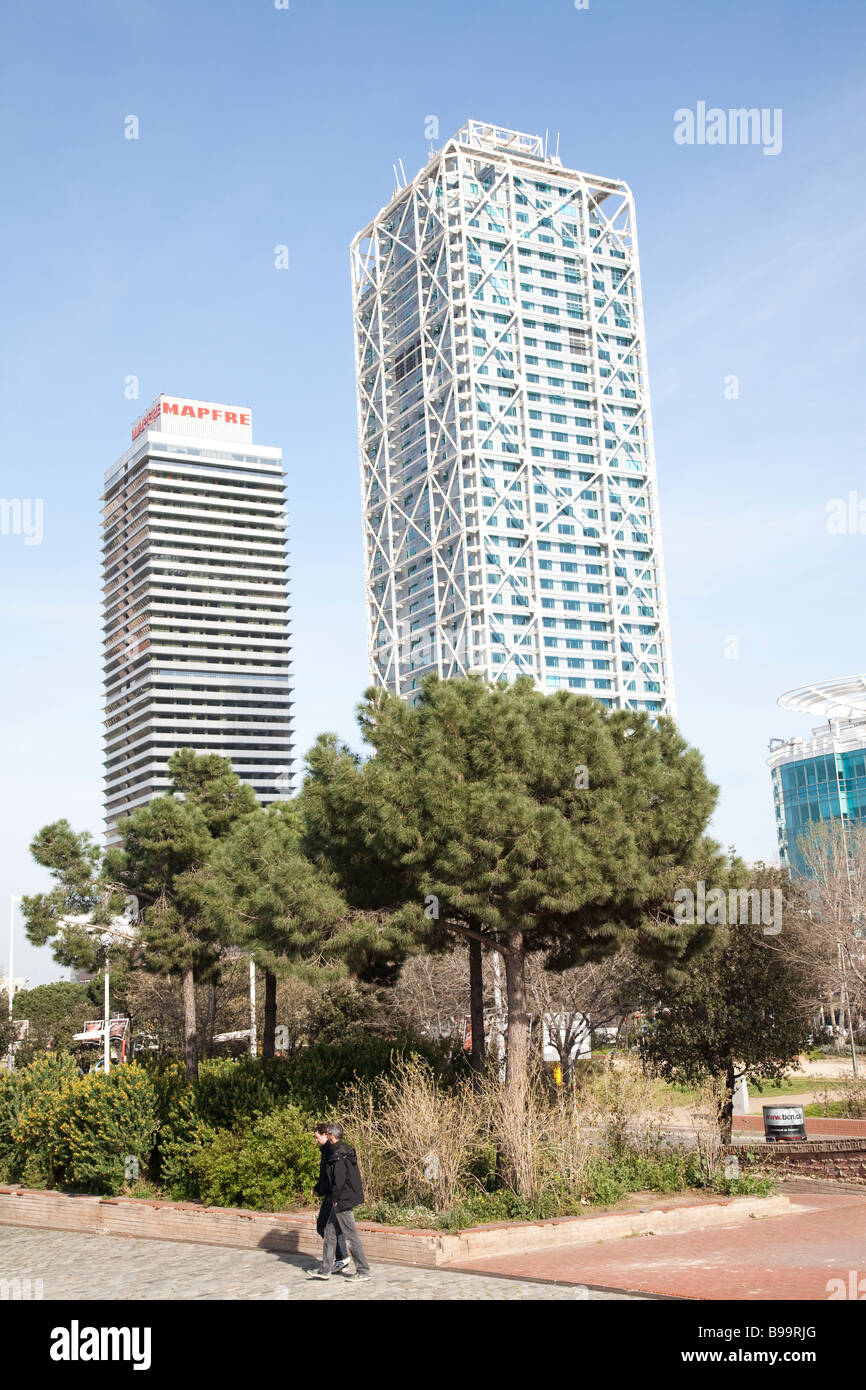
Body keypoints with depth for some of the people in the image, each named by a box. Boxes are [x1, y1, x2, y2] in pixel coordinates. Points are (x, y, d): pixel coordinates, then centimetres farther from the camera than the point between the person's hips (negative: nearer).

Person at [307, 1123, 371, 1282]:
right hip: (347, 1198, 10)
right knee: (330, 1231, 15)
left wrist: (335, 1199, -15)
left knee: (351, 1235, -3)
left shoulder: (338, 1155, -19)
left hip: (343, 1200, -10)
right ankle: (326, 1270, 21)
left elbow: (339, 1179, -25)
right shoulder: (345, 1150, 12)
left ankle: (363, 1272, 3)